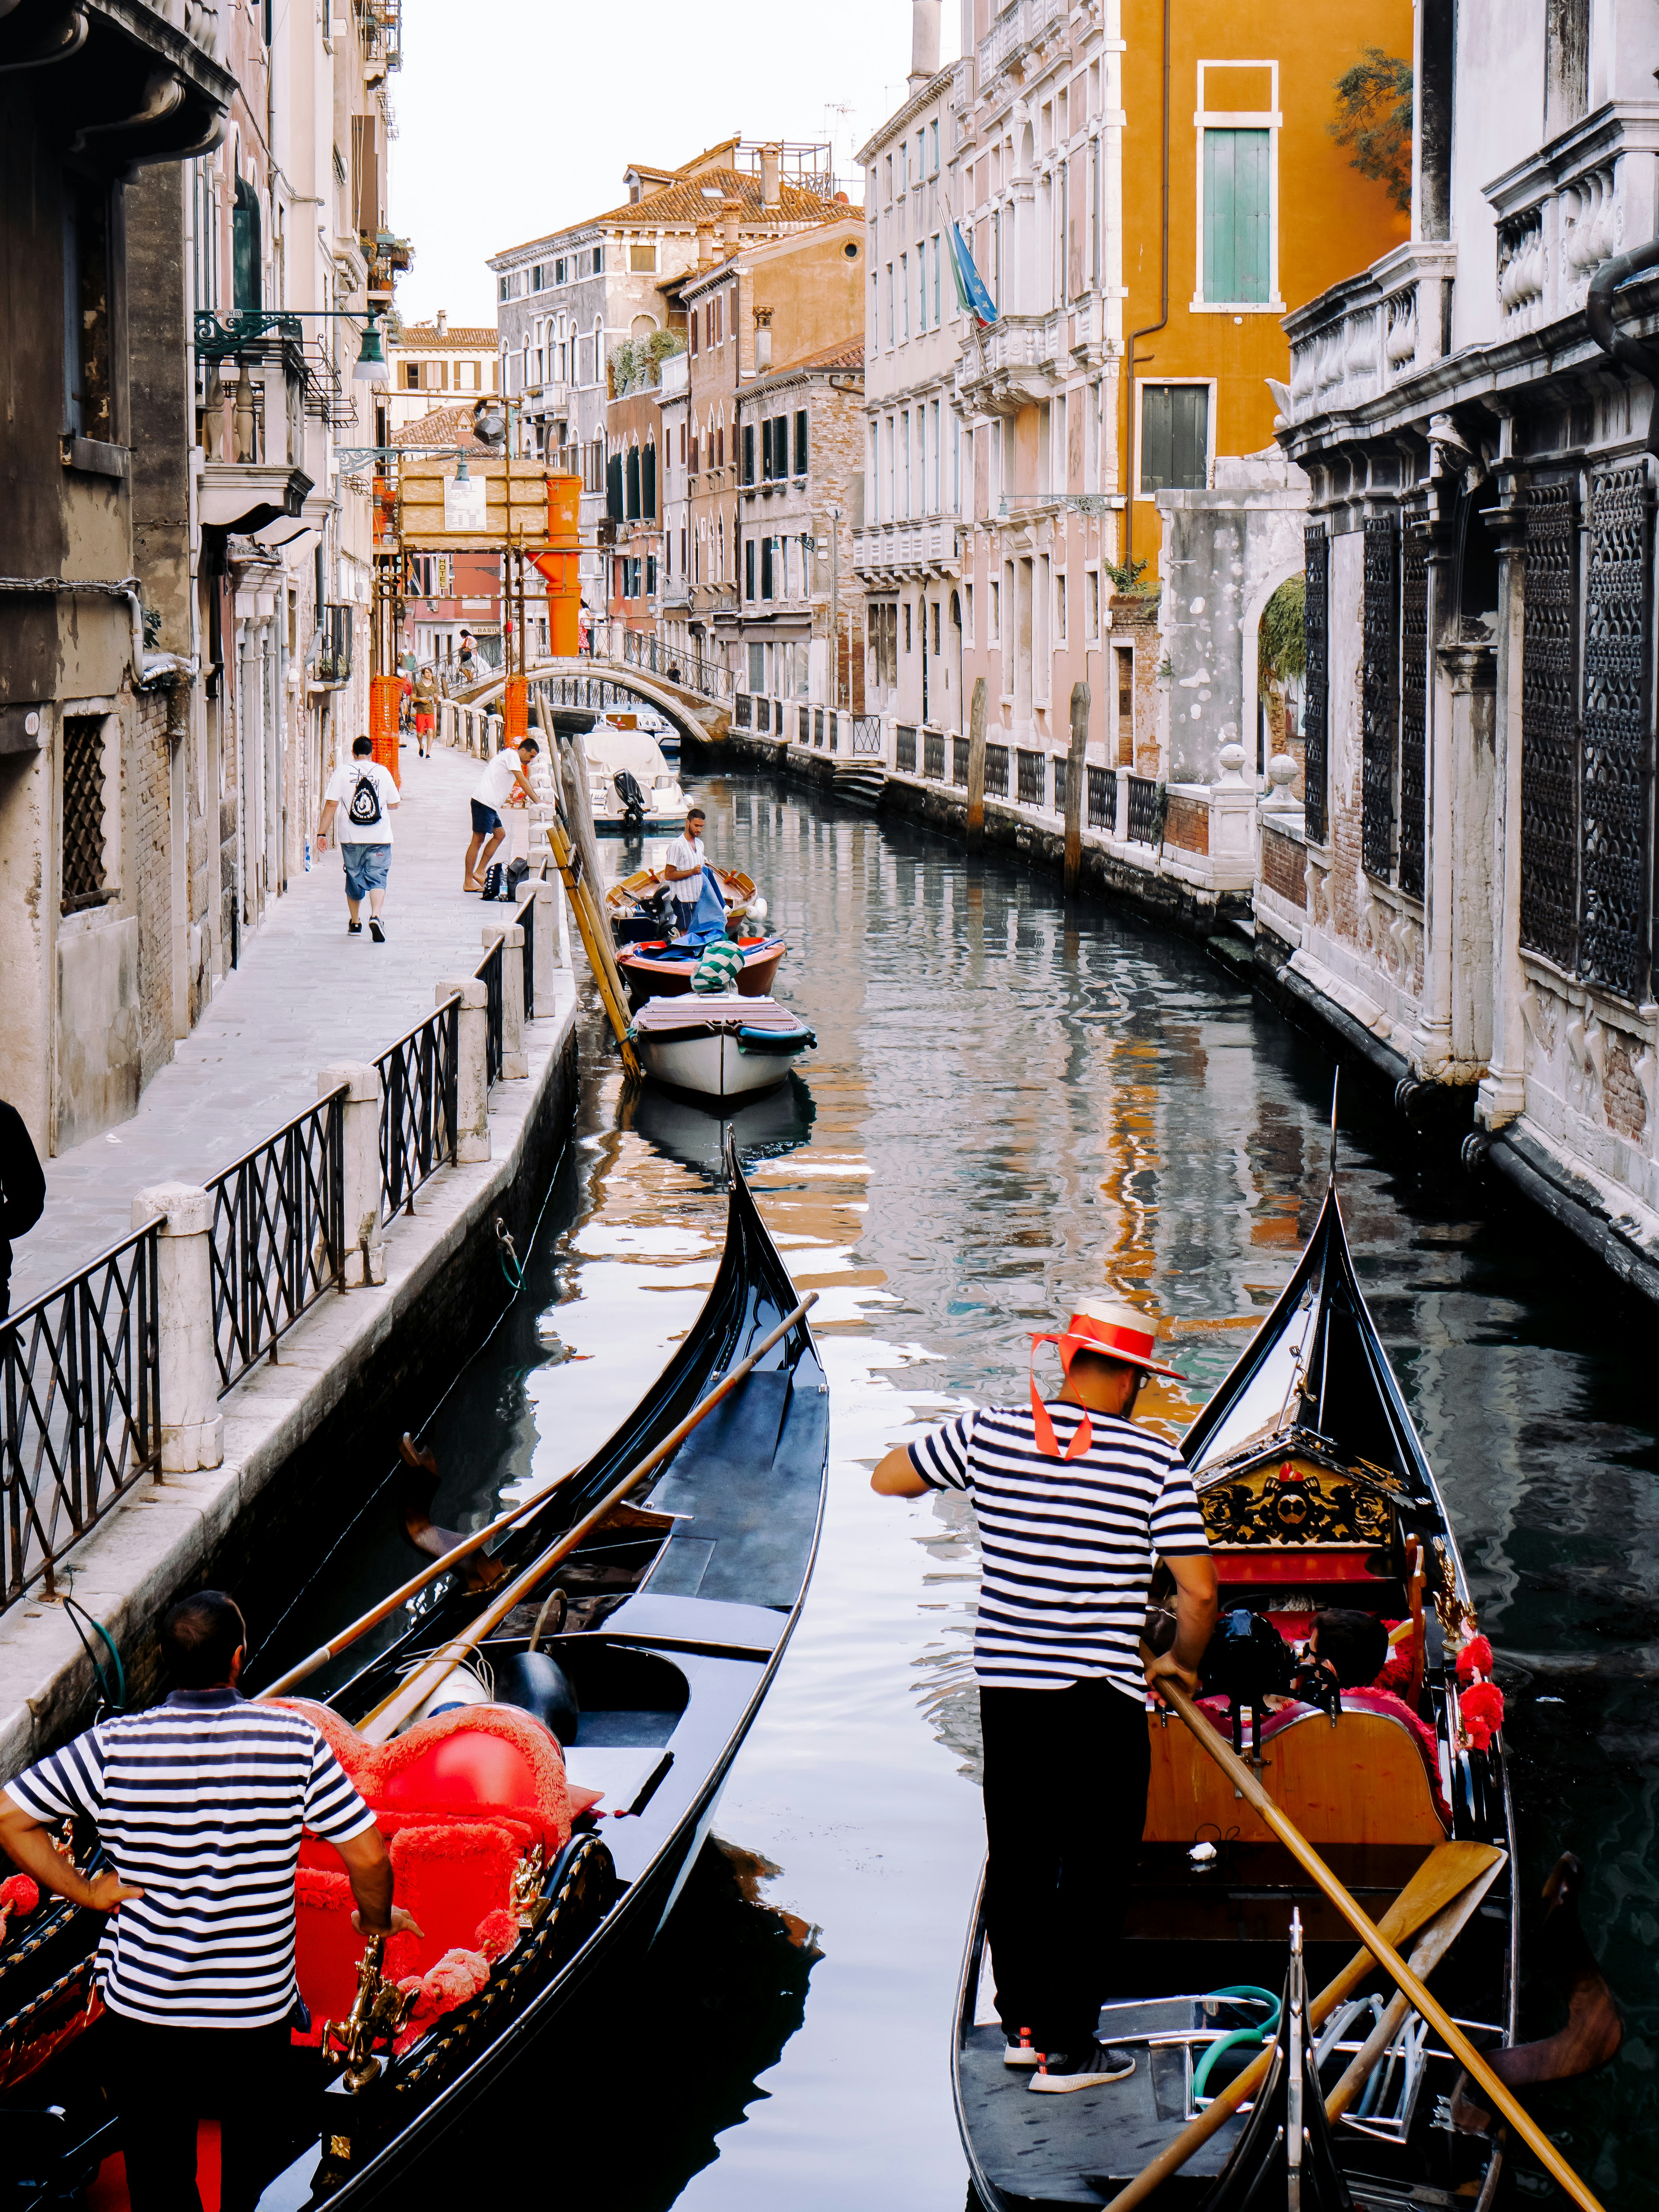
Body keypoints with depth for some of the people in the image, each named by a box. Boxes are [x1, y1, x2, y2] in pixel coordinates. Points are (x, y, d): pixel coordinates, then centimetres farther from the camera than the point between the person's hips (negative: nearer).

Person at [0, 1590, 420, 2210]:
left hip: (140, 2013, 0)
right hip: (258, 2013, 0)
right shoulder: (295, 1741, -13)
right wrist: (376, 1919, 8)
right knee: (257, 2162, 23)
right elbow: (368, 1856, -12)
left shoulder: (113, 1746, -11)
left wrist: (82, 1891, -2)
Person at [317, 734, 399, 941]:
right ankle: (376, 916, -26)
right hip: (379, 838, -1)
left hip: (351, 838, 1)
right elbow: (394, 804, 11)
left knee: (354, 878, 15)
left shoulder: (342, 772, -1)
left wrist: (322, 832, 0)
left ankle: (355, 923, 26)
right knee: (377, 878, -2)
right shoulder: (383, 772, 2)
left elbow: (331, 804, -5)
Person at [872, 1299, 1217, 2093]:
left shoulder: (989, 1433, -1)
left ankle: (1022, 2026, 26)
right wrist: (1182, 1662, 9)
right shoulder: (1155, 1460, -9)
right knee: (1095, 1874, 7)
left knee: (1016, 1859, 17)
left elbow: (886, 1478, 13)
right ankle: (1067, 2049, 9)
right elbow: (1199, 1590, -9)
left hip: (1005, 1685, 4)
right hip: (1103, 1699, -4)